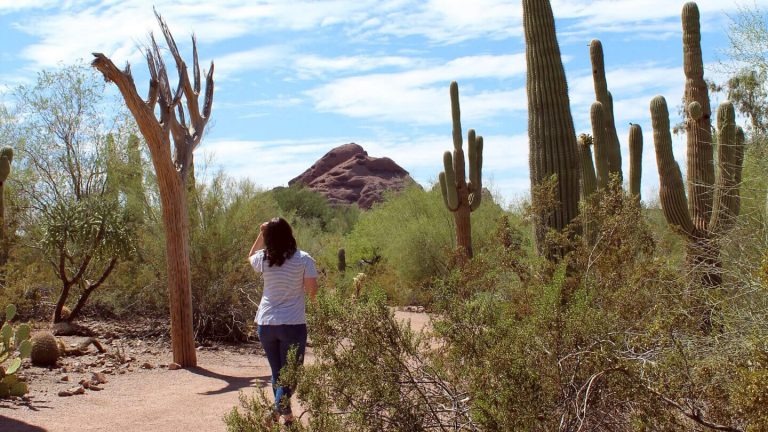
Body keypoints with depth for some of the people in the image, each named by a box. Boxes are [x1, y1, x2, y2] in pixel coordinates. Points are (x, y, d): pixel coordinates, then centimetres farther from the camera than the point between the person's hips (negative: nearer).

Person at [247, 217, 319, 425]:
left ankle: (284, 411, 28)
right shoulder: (303, 259, -10)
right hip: (293, 324, -4)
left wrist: (260, 235, 17)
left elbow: (250, 257, 24)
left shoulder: (263, 259, 0)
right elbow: (312, 291, -9)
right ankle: (280, 408, -19)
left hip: (266, 324, 4)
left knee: (277, 372, 18)